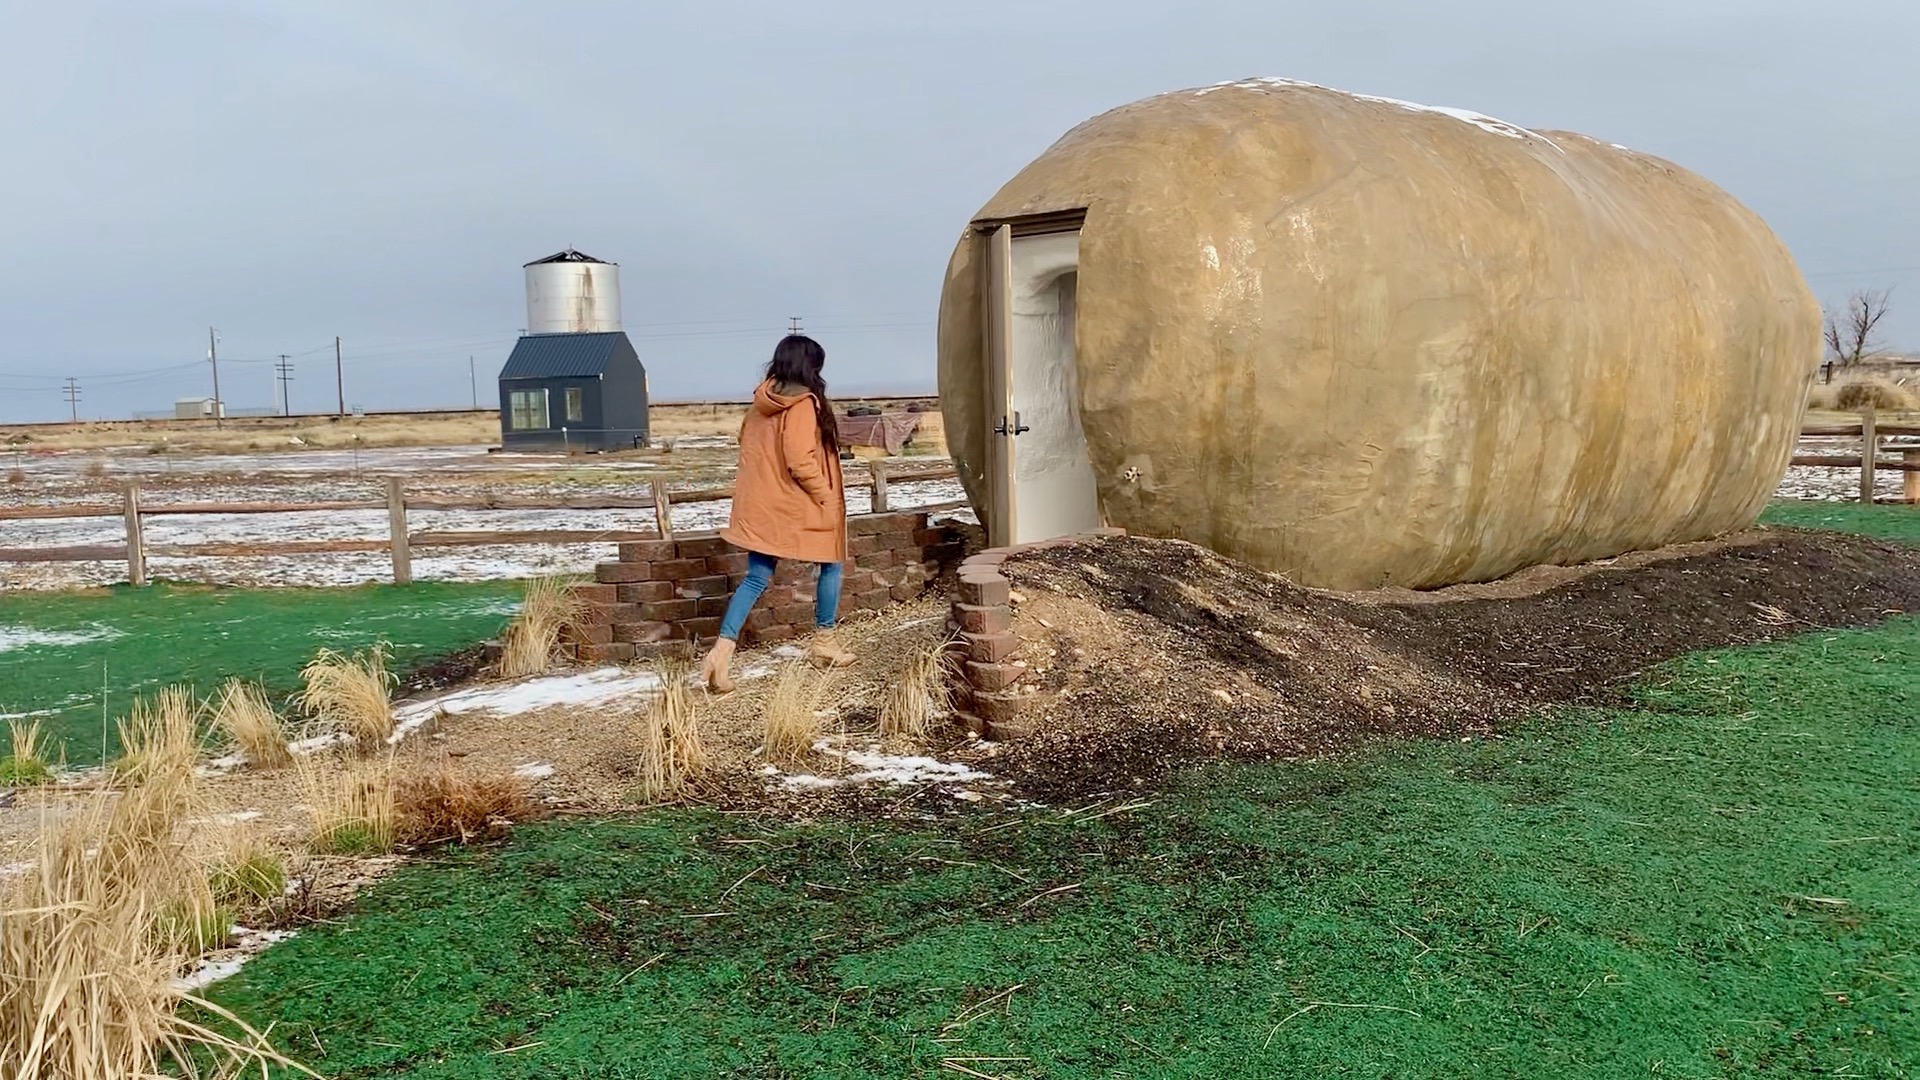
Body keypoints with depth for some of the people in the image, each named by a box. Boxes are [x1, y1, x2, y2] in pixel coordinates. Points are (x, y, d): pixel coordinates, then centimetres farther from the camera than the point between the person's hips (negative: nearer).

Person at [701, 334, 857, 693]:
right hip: (798, 506, -6)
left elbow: (748, 445, 13)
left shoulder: (763, 402, 7)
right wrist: (828, 497, -11)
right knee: (830, 566, 15)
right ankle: (823, 643, 23)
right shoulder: (803, 403, -15)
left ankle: (722, 650, -9)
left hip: (760, 506, 7)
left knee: (756, 579, 5)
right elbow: (800, 461, -22)